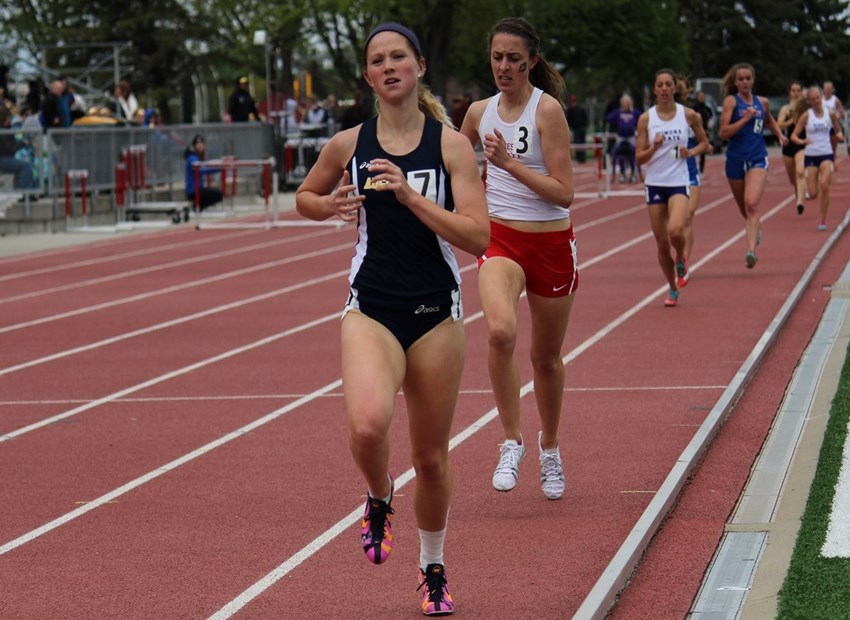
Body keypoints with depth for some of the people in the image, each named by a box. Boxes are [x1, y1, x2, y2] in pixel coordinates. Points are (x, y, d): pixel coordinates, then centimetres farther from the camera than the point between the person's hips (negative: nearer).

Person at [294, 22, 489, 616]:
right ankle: (379, 500, 6)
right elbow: (305, 196, 21)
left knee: (431, 455, 10)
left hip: (436, 314, 0)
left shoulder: (451, 144, -3)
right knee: (368, 424, -28)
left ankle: (433, 569, 33)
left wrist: (410, 195, -20)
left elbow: (478, 237, -12)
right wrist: (330, 205, -2)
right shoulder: (348, 144, 2)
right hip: (371, 309, 0)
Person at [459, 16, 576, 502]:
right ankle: (512, 443, -14)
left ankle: (550, 449, 37)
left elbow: (564, 192, -18)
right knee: (500, 331, -28)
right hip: (501, 239, 2)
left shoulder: (547, 109, -12)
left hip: (552, 244, -2)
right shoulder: (480, 112, 3)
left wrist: (509, 163, -23)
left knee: (547, 357, 12)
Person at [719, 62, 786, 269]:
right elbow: (724, 132, -13)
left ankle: (751, 250, -31)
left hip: (758, 159, 0)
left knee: (751, 204, -22)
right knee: (744, 209, 15)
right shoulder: (731, 101, -3)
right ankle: (756, 230, 48)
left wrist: (780, 135, 14)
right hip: (736, 159, 0)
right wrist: (746, 118, -20)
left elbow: (770, 120, 31)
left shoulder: (762, 102, 8)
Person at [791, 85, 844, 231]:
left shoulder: (830, 114, 3)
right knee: (813, 193, -4)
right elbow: (794, 136, -3)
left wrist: (839, 135, -6)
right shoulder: (806, 116, -2)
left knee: (824, 185, -23)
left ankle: (823, 220, -11)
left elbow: (838, 130, 17)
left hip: (827, 154, 0)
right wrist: (802, 141, -24)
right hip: (811, 156, 0)